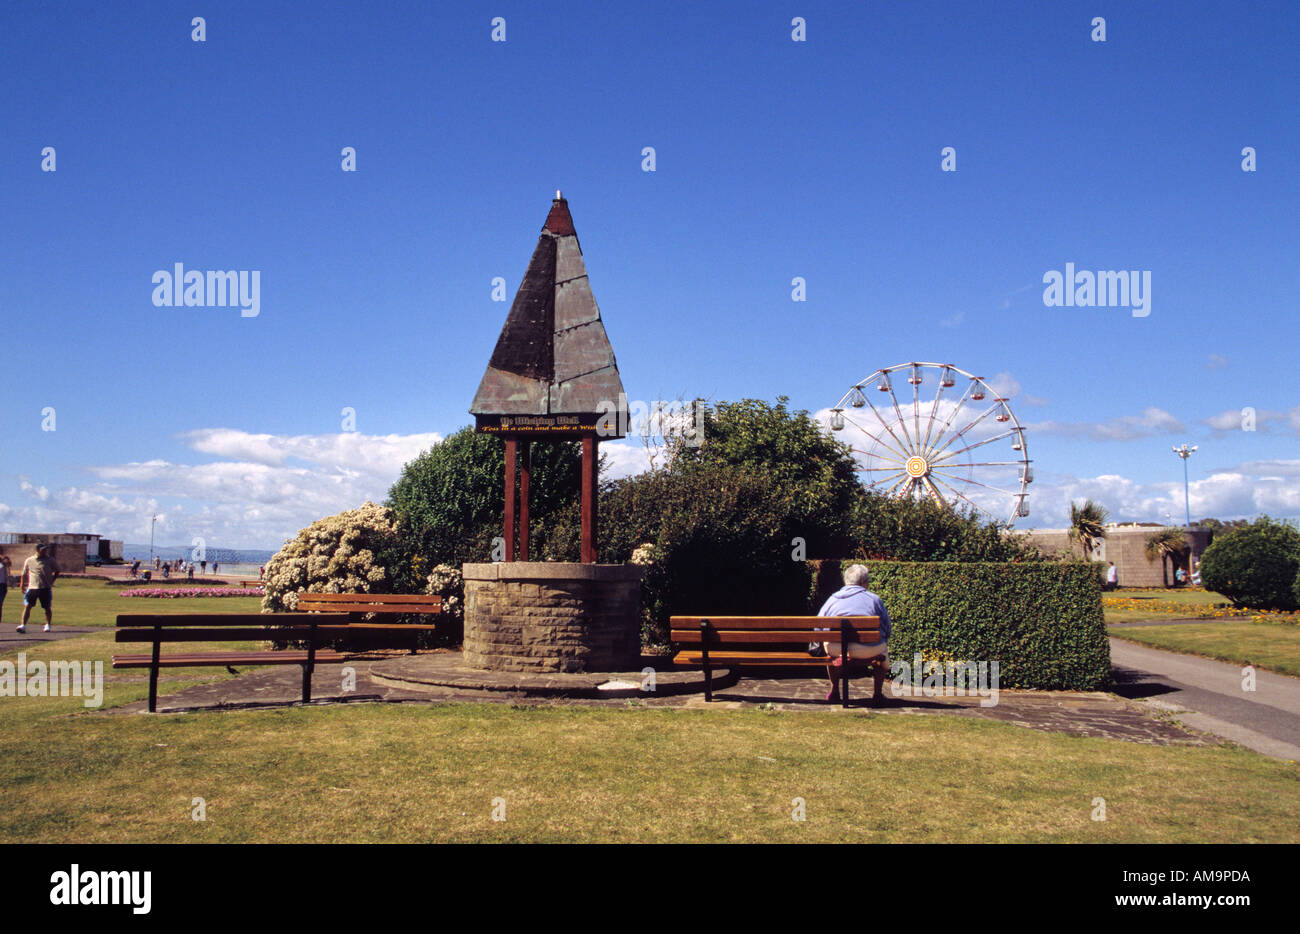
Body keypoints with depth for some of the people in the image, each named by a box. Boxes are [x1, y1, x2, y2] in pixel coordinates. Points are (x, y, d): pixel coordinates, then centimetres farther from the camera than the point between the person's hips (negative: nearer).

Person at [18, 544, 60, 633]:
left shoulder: (49, 560, 2)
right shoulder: (29, 560, 6)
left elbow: (57, 571, 11)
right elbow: (24, 573, 17)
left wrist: (52, 581, 2)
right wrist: (22, 584, 17)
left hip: (46, 588, -1)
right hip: (32, 587, 1)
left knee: (47, 608, 6)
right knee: (27, 606, -10)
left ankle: (48, 625, 22)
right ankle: (23, 625, -10)